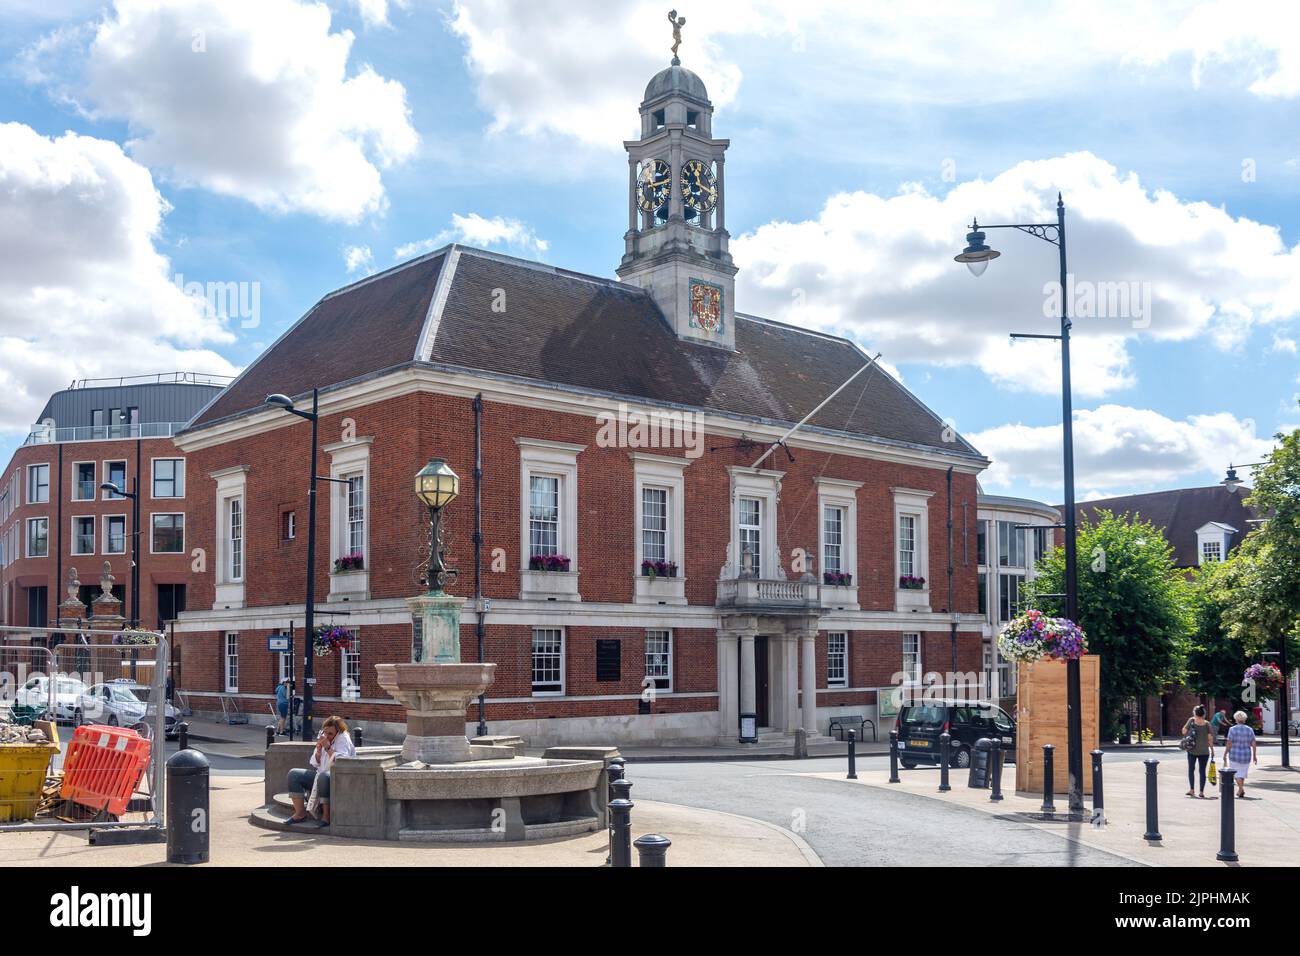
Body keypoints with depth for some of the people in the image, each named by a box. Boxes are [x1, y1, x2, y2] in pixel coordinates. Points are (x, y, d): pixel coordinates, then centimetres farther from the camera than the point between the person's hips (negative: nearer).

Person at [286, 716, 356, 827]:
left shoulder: (343, 739, -8)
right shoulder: (323, 738, 11)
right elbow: (315, 764, 12)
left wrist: (328, 748, -26)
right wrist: (318, 750, -7)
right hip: (321, 774, 8)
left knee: (323, 777, -40)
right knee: (293, 774, -4)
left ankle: (326, 816, -30)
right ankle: (300, 813, -9)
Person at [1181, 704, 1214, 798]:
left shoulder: (1191, 720, -7)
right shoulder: (1207, 724, -6)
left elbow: (1184, 732, 0)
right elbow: (1210, 738, -5)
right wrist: (1212, 750, 6)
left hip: (1192, 750, 0)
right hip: (1204, 751, 0)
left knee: (1191, 769, 13)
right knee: (1202, 771, 7)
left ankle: (1192, 790, 8)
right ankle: (1201, 792, 6)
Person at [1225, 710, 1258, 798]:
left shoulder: (1232, 729, -9)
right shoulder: (1249, 730, 0)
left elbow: (1229, 743, -11)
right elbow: (1254, 744, -1)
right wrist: (1254, 756, 6)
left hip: (1234, 755, -3)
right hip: (1246, 755, 3)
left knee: (1236, 773, 4)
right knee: (1243, 772, 17)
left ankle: (1241, 788, -16)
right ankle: (1240, 790, 24)